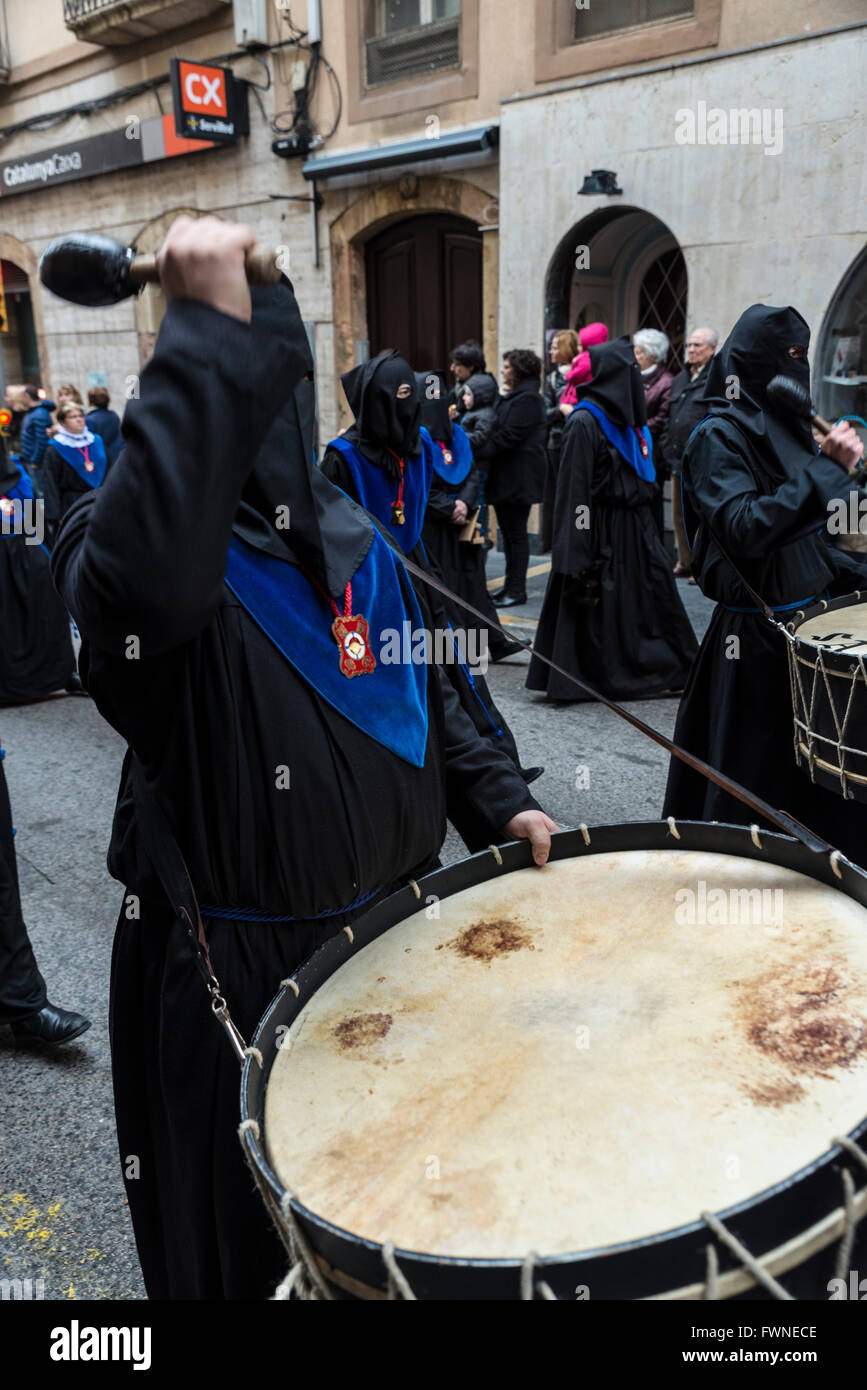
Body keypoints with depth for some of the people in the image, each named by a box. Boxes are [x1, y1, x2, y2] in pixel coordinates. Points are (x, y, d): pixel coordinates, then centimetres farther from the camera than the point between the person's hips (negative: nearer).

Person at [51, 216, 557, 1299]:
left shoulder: (352, 540, 4)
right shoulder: (123, 529, -16)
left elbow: (426, 693, 15)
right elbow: (146, 585, -43)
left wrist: (499, 799, 4)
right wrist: (209, 333, -40)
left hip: (387, 923, 6)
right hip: (233, 963, -5)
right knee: (253, 1230, 17)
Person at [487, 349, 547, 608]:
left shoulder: (527, 399, -13)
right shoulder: (513, 397, 18)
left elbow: (509, 436, -20)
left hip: (519, 477, -10)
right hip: (507, 475, 10)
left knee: (516, 533, -5)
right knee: (508, 531, 13)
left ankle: (517, 589, 1)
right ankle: (511, 585, 21)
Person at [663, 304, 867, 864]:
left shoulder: (787, 427, 13)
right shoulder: (718, 436, -12)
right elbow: (745, 530, -26)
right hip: (755, 635, -8)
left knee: (818, 785, 15)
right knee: (752, 789, 3)